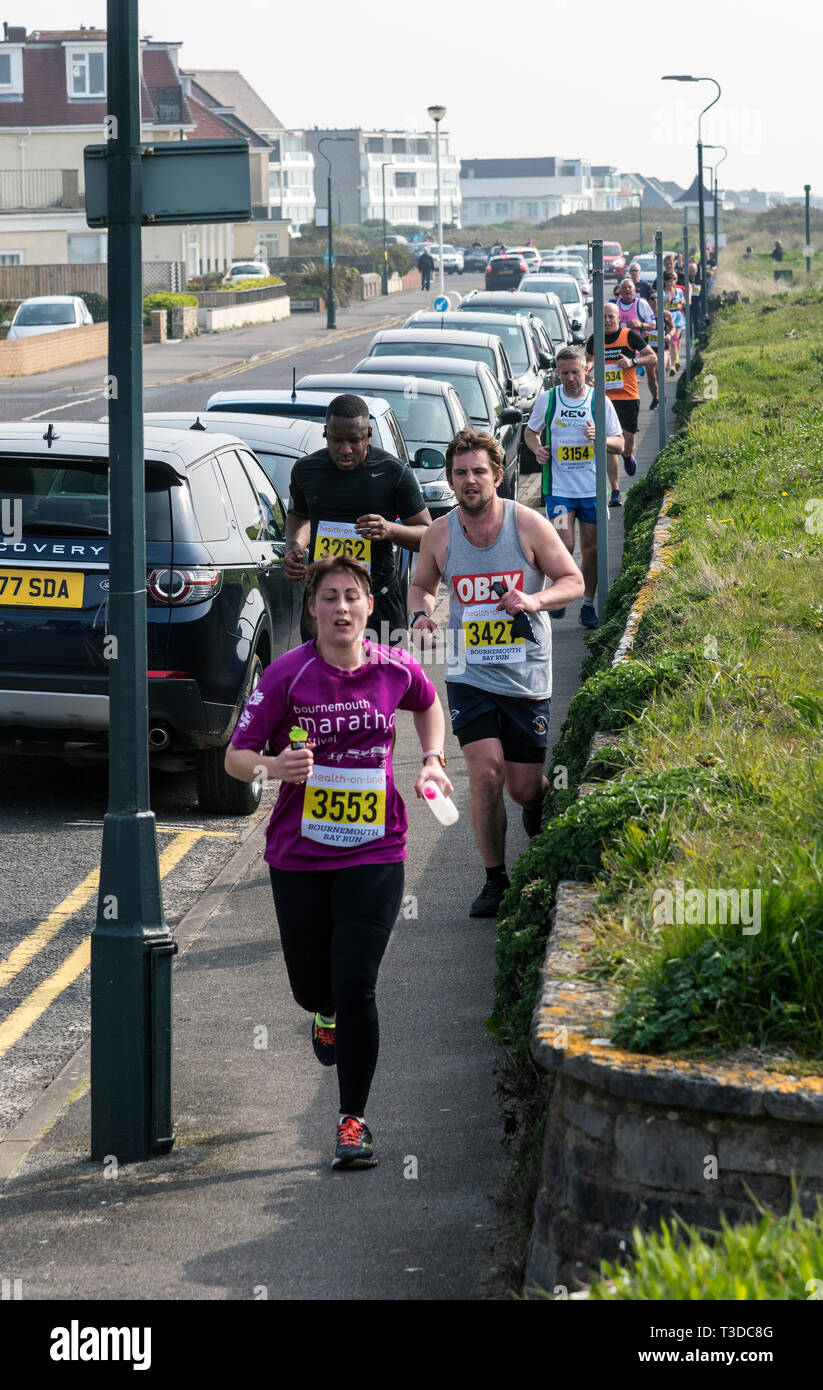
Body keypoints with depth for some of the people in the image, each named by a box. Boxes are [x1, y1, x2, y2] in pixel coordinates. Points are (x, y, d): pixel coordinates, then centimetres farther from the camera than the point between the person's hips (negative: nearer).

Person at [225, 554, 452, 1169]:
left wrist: (433, 761, 8)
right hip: (299, 855, 0)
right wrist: (274, 766, -30)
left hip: (375, 853, 0)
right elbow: (237, 755, -10)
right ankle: (329, 1015, 51)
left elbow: (428, 704, 22)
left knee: (355, 986, -10)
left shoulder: (397, 669, -4)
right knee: (312, 987, 10)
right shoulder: (288, 673, -11)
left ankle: (354, 1119, 4)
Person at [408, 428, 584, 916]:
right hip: (469, 673, 1)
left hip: (526, 675, -1)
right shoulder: (440, 534, 0)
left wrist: (535, 600, -19)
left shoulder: (528, 524, -6)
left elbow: (574, 581, 0)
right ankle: (495, 877, 1)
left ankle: (542, 794, 42)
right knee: (486, 772, -15)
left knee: (523, 786, 2)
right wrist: (421, 614, -4)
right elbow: (422, 585, 18)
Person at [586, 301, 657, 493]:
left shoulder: (630, 336, -2)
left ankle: (628, 456, 40)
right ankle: (615, 491, -2)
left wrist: (633, 362, -13)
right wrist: (588, 368, 0)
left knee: (627, 446, 0)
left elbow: (652, 357, 4)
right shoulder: (594, 339, 6)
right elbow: (588, 359, 24)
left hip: (628, 397, -1)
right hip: (604, 398, 1)